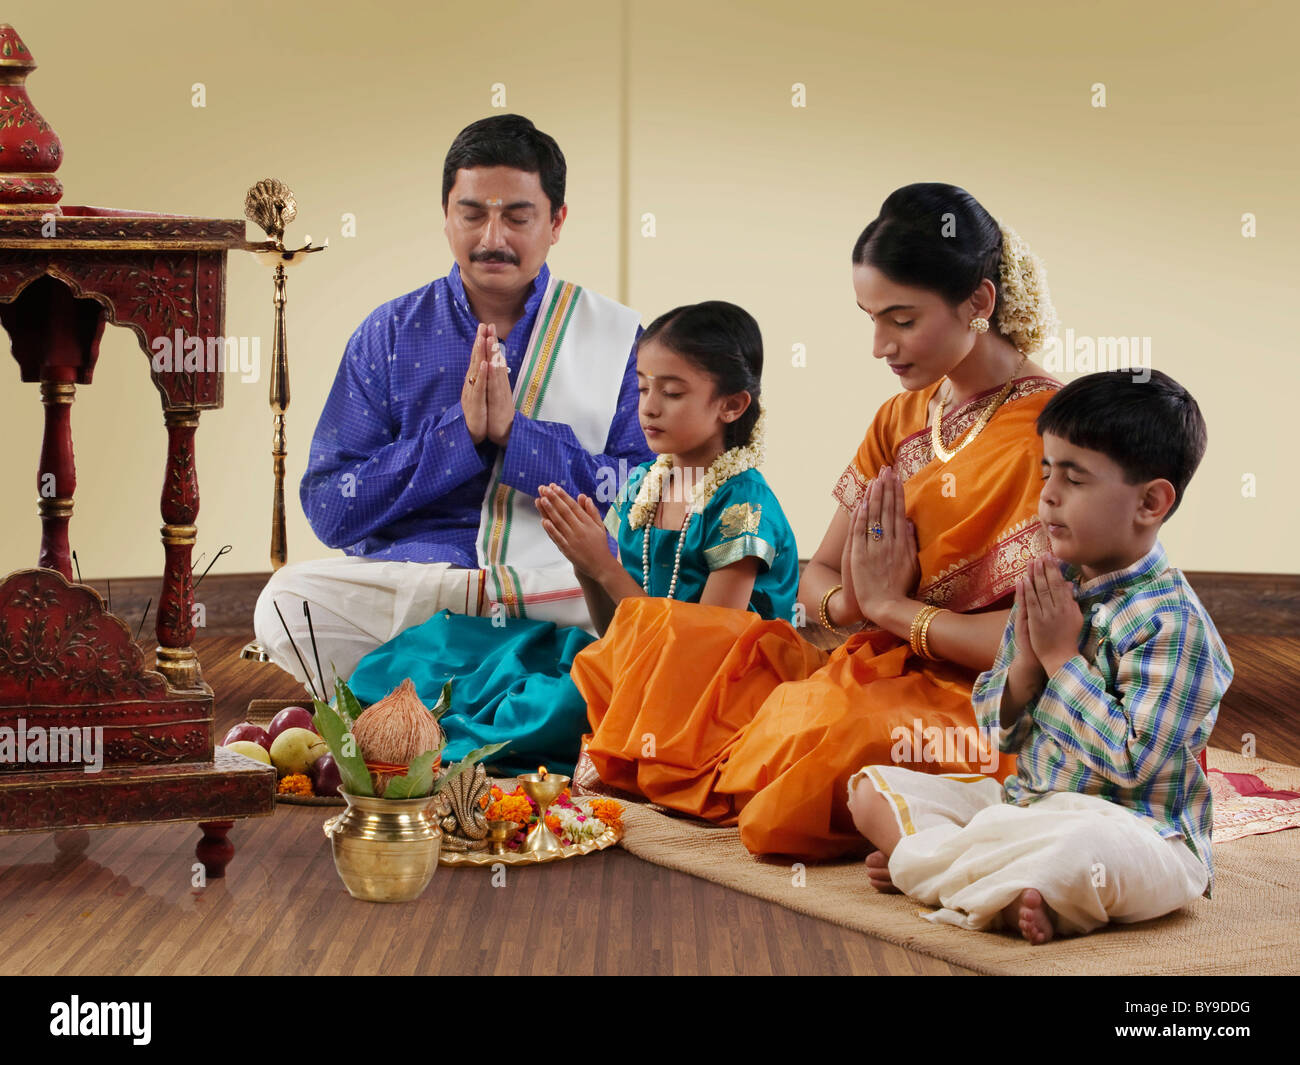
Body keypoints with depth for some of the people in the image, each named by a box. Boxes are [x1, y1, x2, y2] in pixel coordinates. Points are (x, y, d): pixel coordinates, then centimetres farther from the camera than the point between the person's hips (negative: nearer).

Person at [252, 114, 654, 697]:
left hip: (567, 586, 0)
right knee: (287, 600, -28)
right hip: (401, 579, 1)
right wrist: (458, 432, -9)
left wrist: (515, 434, -11)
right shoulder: (389, 334, 11)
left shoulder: (617, 337, 9)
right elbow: (329, 509, 2)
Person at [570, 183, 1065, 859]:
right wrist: (851, 601, -10)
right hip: (877, 671, 7)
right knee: (648, 632, -6)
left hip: (974, 703, -7)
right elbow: (817, 577, 15)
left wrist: (890, 605, -10)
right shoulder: (900, 420, 14)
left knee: (834, 731, -38)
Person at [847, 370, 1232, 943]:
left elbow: (1134, 762, -24)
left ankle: (917, 864, -18)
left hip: (1134, 828, -8)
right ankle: (1006, 892, -17)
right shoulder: (1050, 588, 6)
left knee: (1085, 850, -43)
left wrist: (1061, 658, -18)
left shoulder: (1172, 622, -16)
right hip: (1022, 804, 8)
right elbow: (998, 732, 11)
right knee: (872, 786, 3)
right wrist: (1026, 664, -11)